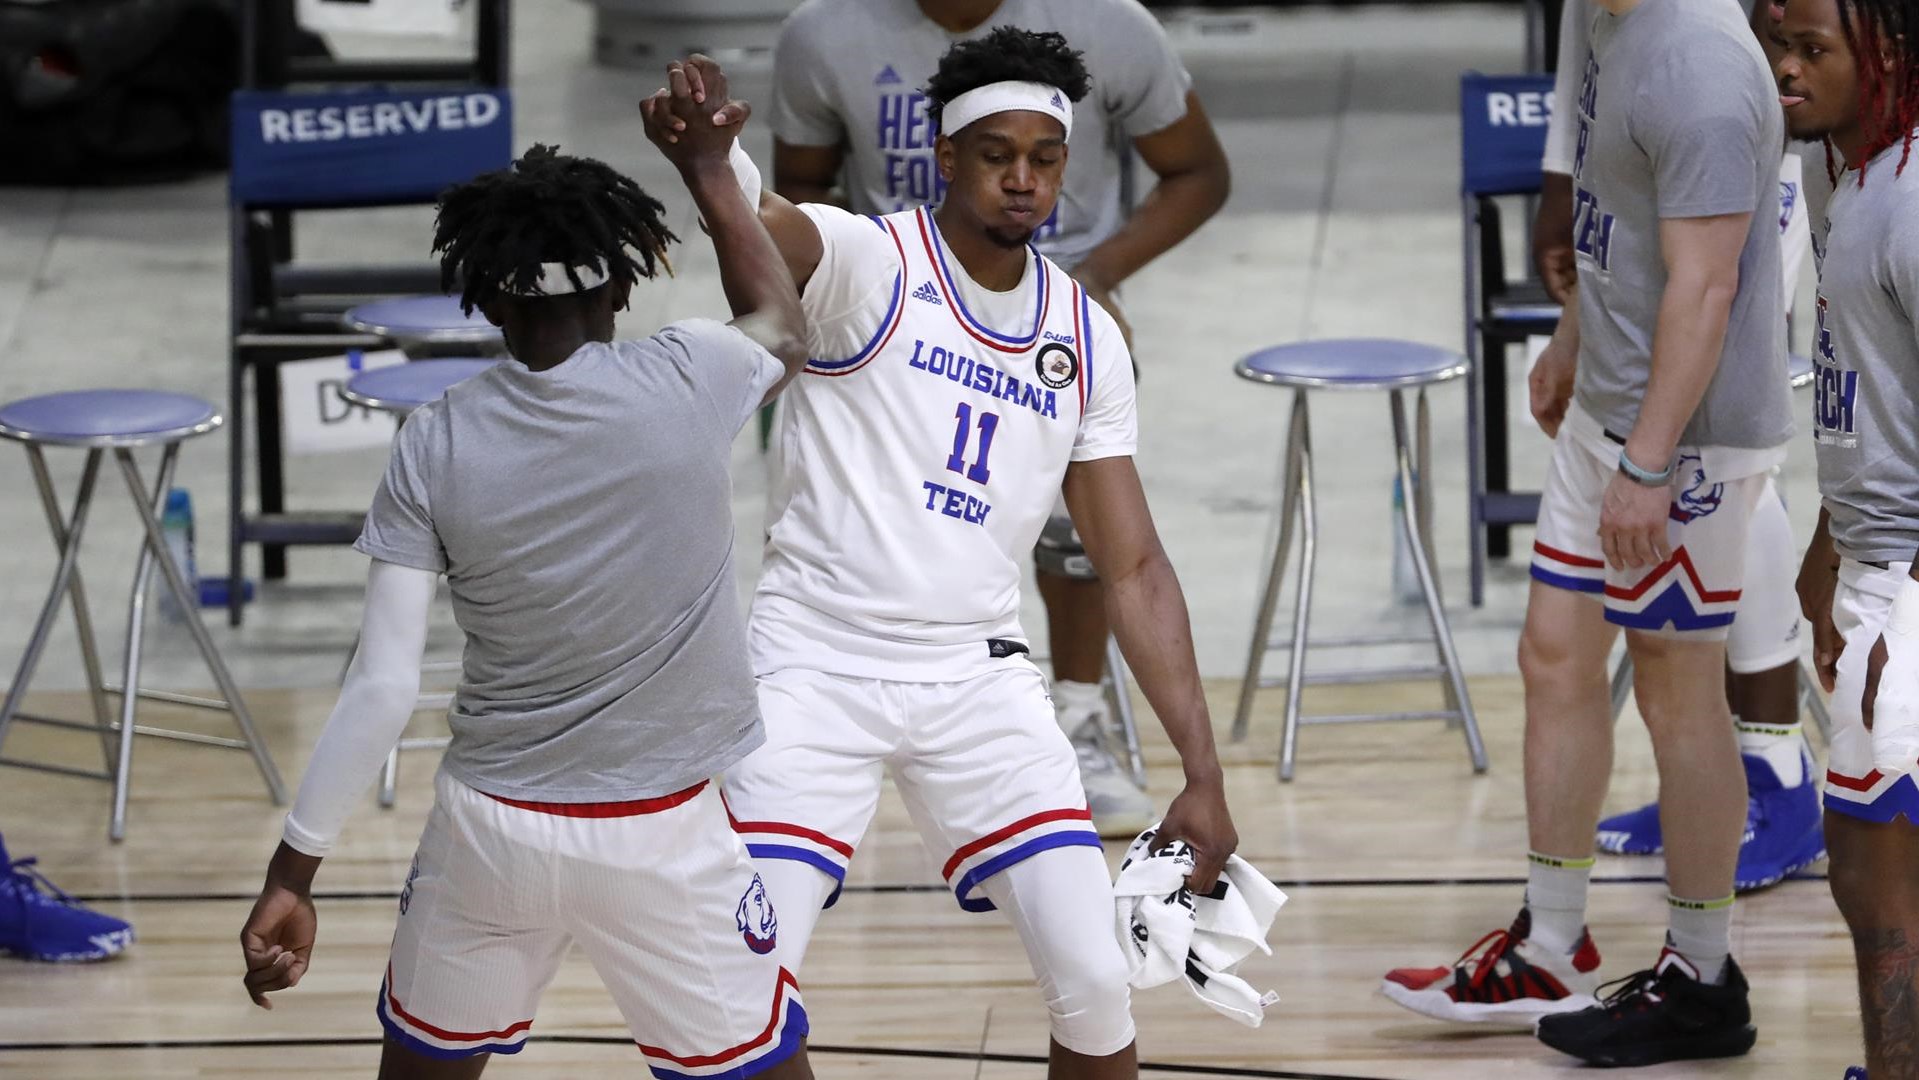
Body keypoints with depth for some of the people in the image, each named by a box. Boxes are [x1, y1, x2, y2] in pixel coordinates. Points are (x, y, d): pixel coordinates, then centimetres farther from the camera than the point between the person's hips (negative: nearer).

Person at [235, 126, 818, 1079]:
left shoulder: (435, 446, -8)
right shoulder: (684, 384, -11)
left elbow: (380, 688, -9)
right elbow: (785, 335, 15)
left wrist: (291, 875, -3)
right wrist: (709, 172, 27)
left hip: (490, 823, 2)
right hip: (660, 838, -1)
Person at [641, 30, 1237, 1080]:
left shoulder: (1088, 339, 8)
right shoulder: (864, 262, -6)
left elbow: (1134, 567, 10)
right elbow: (758, 220, -30)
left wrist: (1201, 769, 1)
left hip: (978, 675, 4)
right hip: (816, 665, -4)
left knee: (1096, 986, -6)